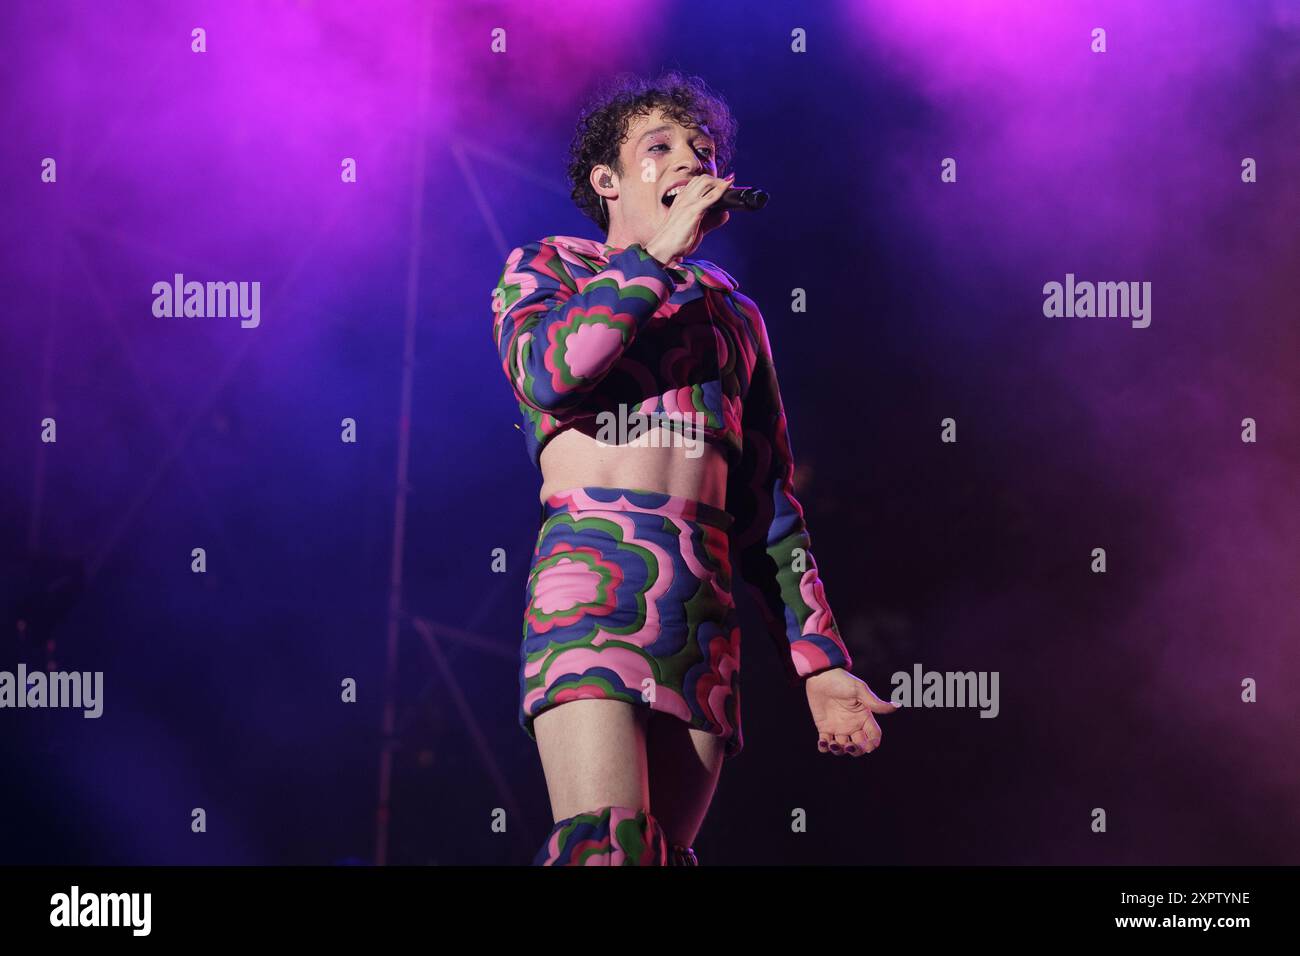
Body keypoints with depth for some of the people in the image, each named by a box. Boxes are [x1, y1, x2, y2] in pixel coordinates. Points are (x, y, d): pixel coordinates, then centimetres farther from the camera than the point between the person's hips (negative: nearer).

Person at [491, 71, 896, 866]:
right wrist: (657, 253, -4)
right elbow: (545, 371, -10)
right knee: (608, 845, -20)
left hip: (707, 606, 4)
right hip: (592, 579, -4)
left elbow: (773, 508, 21)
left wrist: (818, 664, 13)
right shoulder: (546, 267, 16)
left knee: (665, 851, 0)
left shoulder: (733, 311, 25)